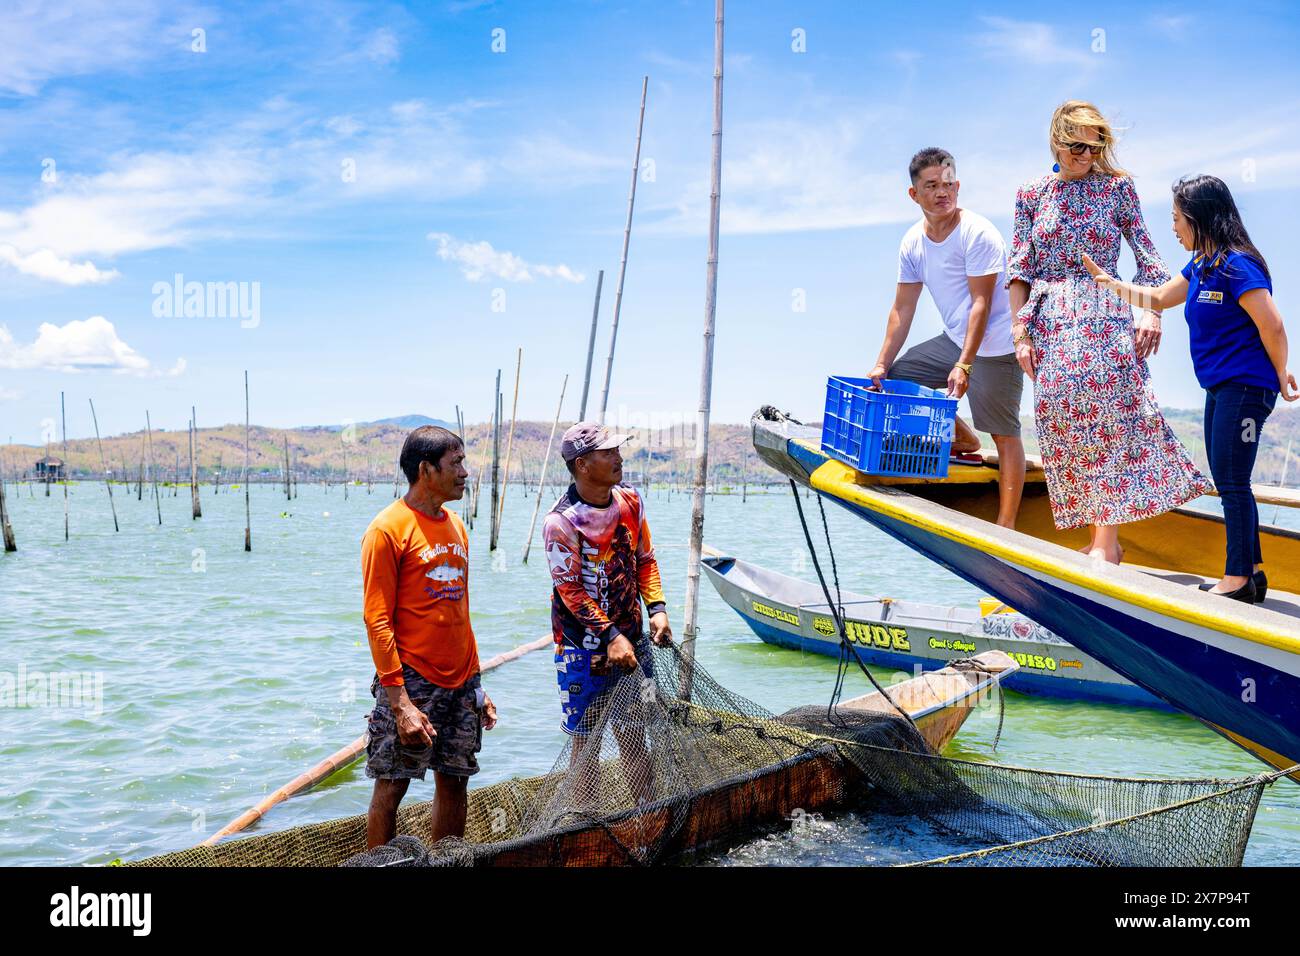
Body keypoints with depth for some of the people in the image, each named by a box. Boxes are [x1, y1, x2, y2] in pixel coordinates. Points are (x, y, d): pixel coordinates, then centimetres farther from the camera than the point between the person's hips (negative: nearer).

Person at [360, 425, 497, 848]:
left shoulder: (455, 526, 13)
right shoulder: (388, 529, -8)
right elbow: (377, 621, -12)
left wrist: (476, 685, 17)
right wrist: (399, 702, -18)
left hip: (461, 684, 7)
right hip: (412, 681, -7)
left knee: (454, 781, 9)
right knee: (391, 786, -2)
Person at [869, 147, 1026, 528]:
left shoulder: (978, 234, -18)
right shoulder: (913, 242, 3)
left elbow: (981, 304, -21)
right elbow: (903, 308, 6)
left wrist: (964, 365, -26)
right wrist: (882, 363, 1)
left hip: (995, 344, -8)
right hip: (954, 339, 8)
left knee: (1004, 433, -7)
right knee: (895, 378, 8)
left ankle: (1006, 523, -6)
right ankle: (962, 437, 21)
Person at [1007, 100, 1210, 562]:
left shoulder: (1117, 186, 5)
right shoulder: (1031, 194, 8)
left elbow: (1146, 254, 4)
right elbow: (1019, 268, 6)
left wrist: (1152, 312, -7)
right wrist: (1020, 332, -1)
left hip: (1103, 316, -2)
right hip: (1050, 322, 2)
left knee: (1107, 413, -10)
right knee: (1064, 422, 1)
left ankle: (1107, 541, -7)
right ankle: (1100, 537, 10)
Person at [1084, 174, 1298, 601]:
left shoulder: (1237, 265, -16)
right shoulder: (1200, 265, 12)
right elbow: (1160, 297, 29)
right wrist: (1109, 282, 28)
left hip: (1244, 388, -9)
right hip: (1220, 389, 9)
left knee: (1232, 483, -7)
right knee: (1227, 482, 11)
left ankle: (1238, 578, -1)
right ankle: (1251, 572, 19)